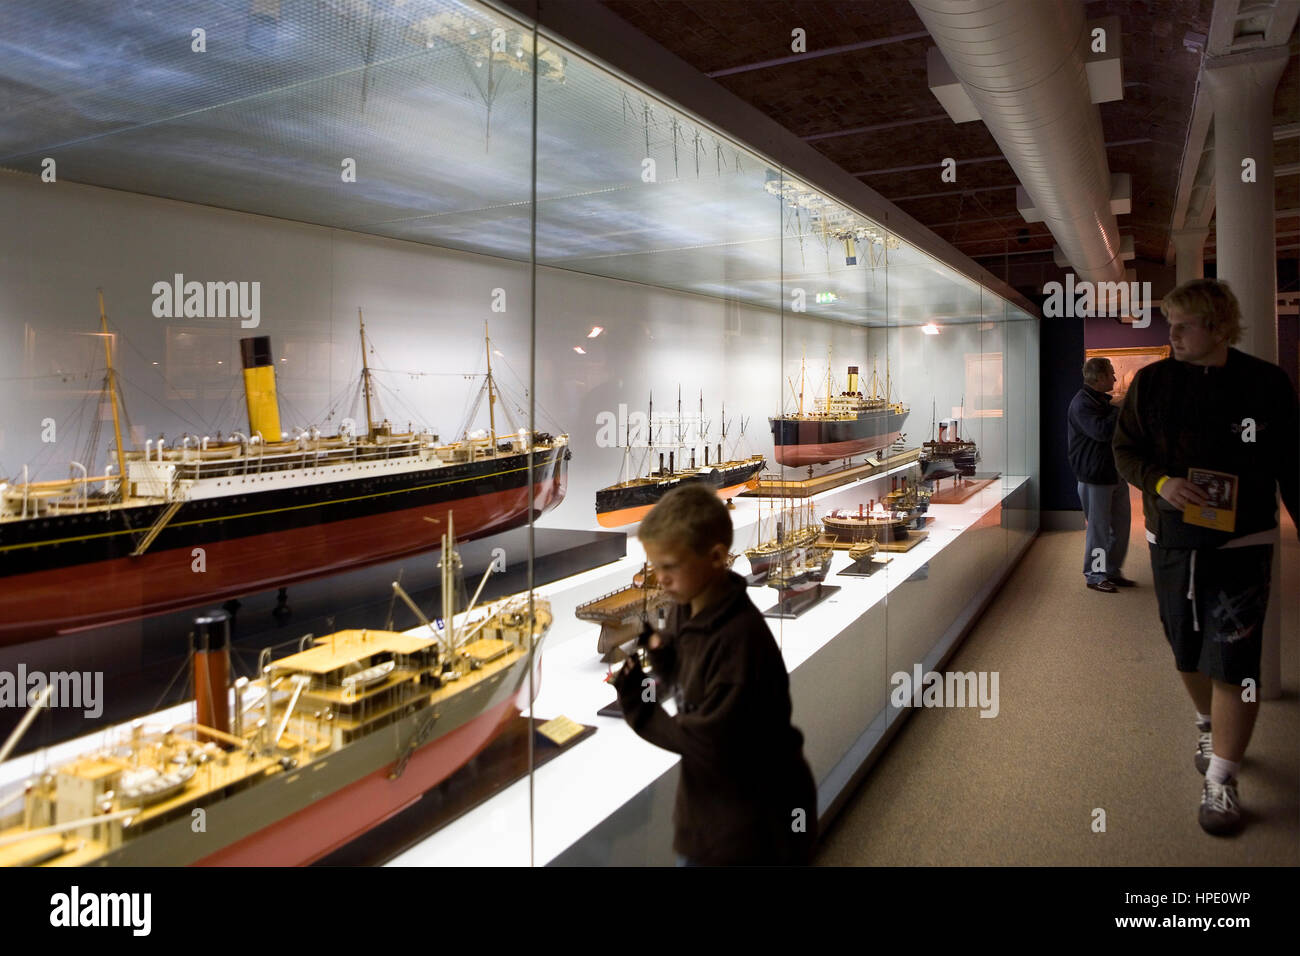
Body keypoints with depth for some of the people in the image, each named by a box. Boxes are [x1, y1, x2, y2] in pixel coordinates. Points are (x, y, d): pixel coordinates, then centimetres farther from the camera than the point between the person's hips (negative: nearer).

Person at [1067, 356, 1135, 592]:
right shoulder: (1082, 403, -16)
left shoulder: (1102, 400, 17)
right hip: (1095, 476, -10)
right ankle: (1094, 575, 9)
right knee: (1098, 528, -2)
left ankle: (1112, 571, 25)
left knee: (1121, 522, 13)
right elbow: (1102, 431, -28)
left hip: (1114, 473, 10)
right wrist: (1122, 410, -15)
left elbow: (1114, 429, 29)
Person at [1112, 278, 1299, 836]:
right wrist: (1160, 481, -16)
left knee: (1232, 664, -5)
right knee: (1187, 654, 17)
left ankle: (1220, 781, 6)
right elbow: (1125, 449, 3)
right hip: (1171, 544, 3)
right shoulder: (1152, 382, 1)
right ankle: (1208, 726, 45)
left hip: (1241, 547, -3)